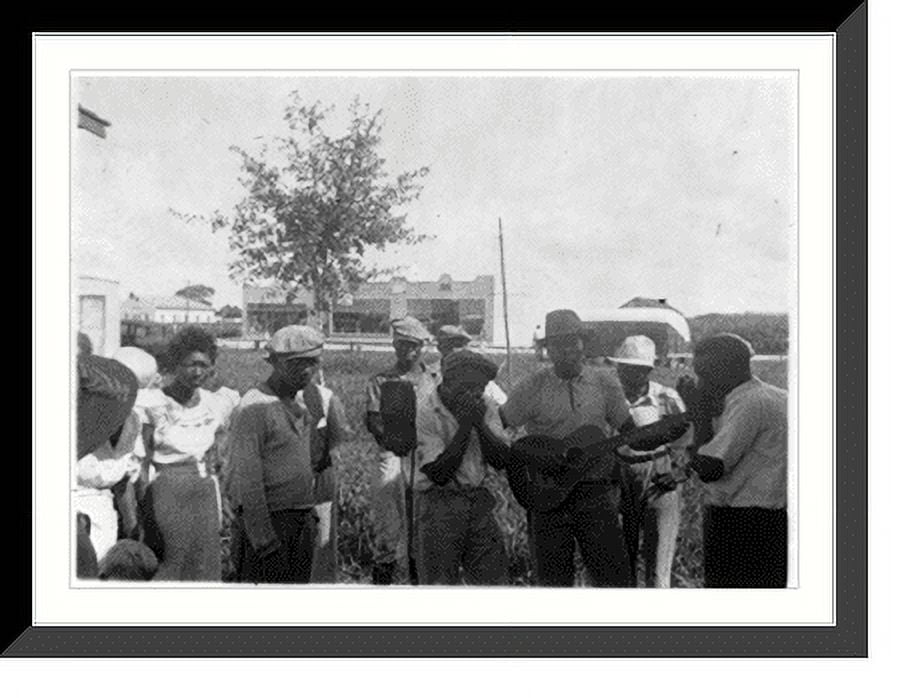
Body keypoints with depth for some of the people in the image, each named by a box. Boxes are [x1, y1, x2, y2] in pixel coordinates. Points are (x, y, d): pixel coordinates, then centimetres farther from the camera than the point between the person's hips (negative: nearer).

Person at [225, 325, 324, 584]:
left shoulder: (301, 406, 13)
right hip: (267, 520, -8)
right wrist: (264, 538, -18)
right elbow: (247, 478, -16)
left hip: (302, 521, 8)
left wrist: (310, 513, 14)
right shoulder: (255, 406, -12)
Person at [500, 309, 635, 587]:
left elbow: (628, 430, 11)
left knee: (613, 575, 0)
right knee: (553, 579, 8)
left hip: (595, 493, 1)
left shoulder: (605, 383, 5)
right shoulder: (532, 387, -2)